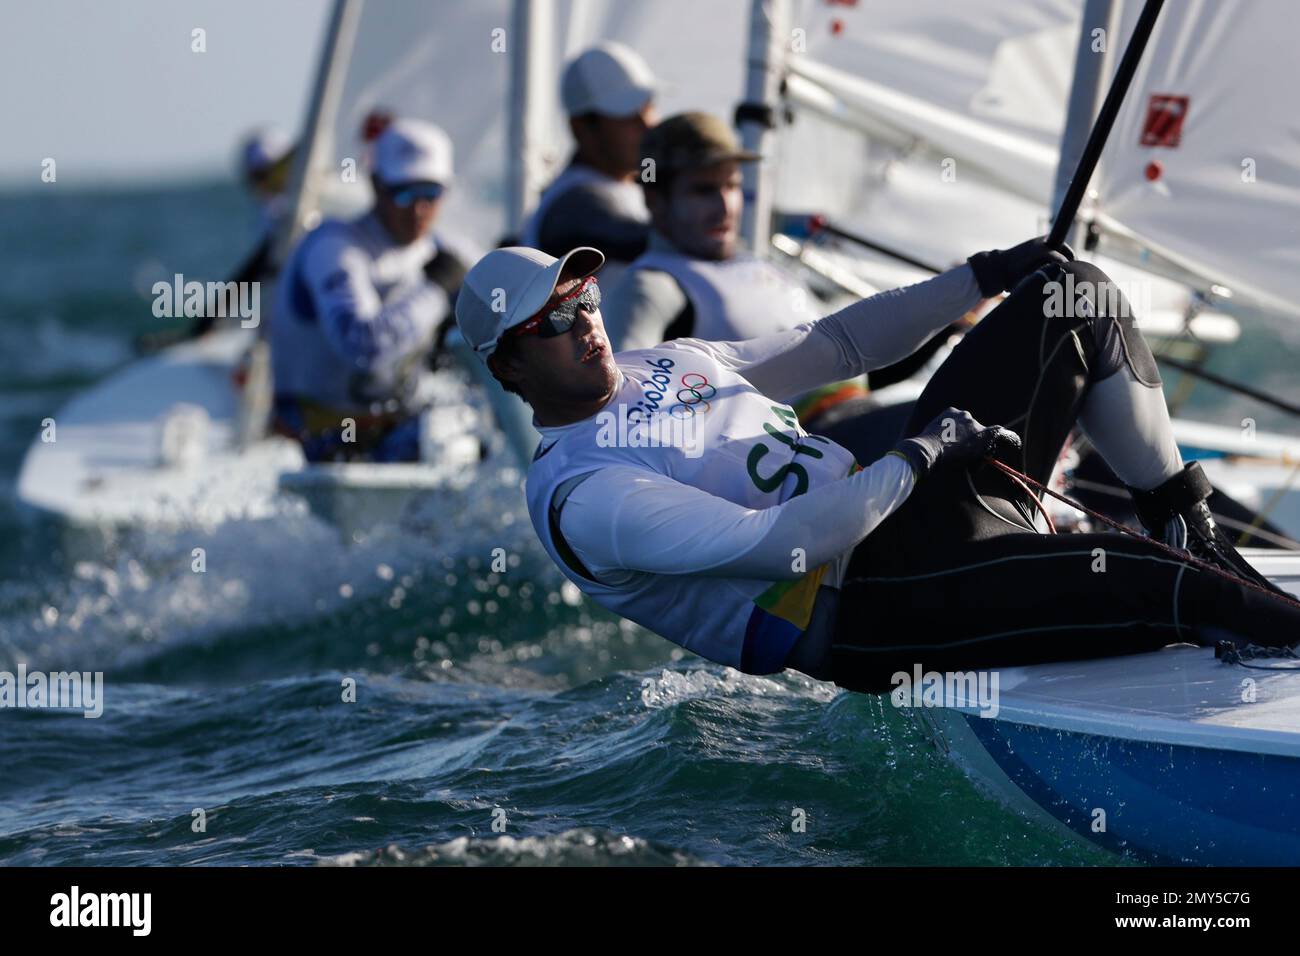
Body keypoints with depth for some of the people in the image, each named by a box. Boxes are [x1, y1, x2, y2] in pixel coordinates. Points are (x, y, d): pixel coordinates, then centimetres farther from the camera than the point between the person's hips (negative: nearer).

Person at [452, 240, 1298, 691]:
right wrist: (919, 455, -19)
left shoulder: (666, 364, 17)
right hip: (869, 612, -10)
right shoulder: (578, 498, -13)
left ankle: (1192, 525, 14)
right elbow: (776, 544, -23)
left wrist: (983, 279, 16)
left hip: (909, 504, 10)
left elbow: (835, 346, 24)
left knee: (1077, 296, 12)